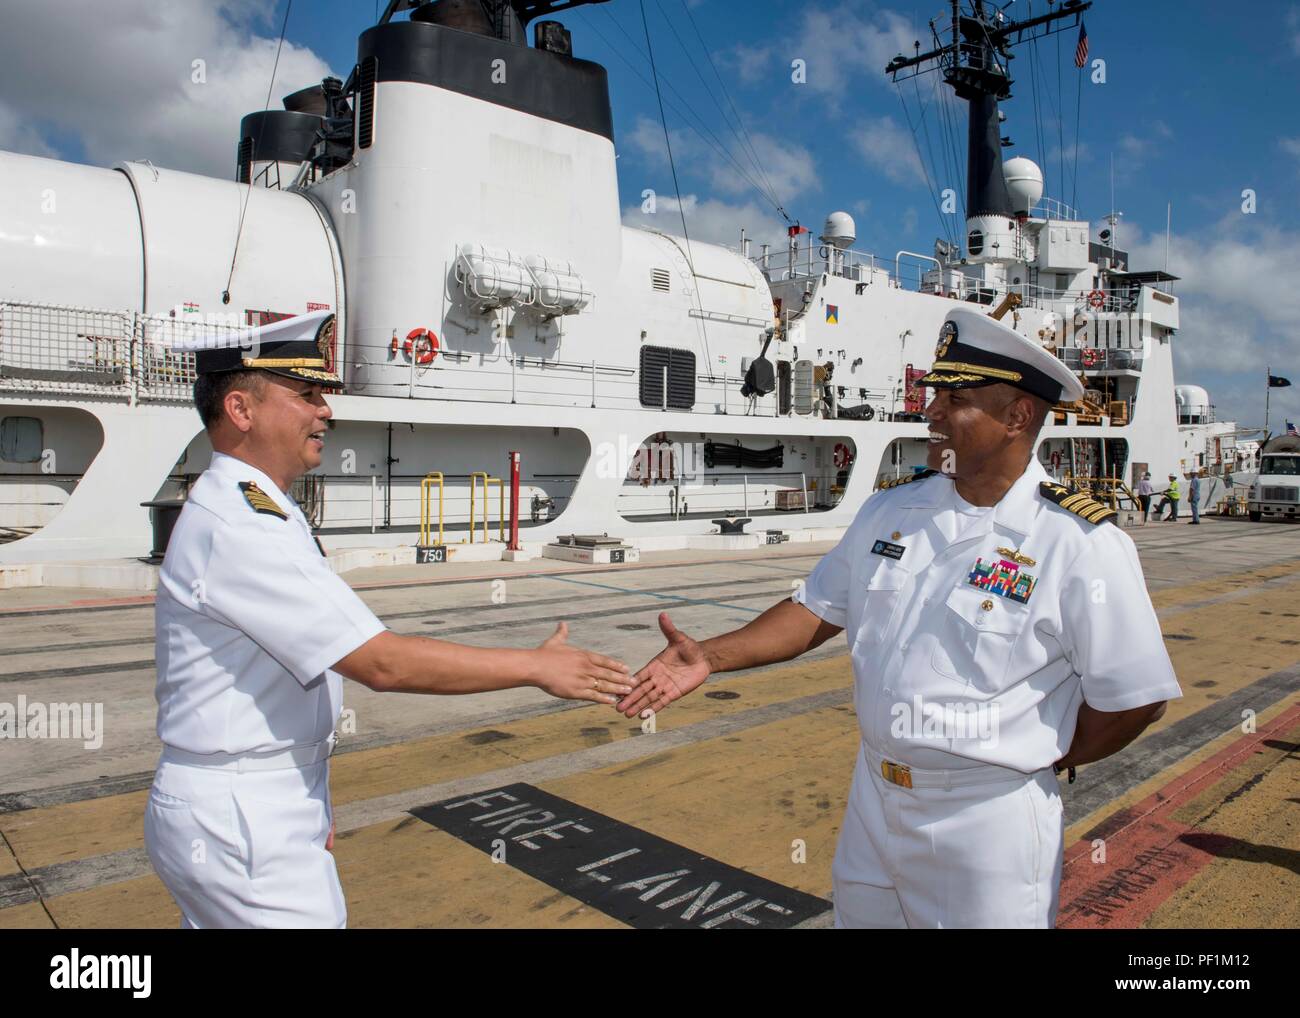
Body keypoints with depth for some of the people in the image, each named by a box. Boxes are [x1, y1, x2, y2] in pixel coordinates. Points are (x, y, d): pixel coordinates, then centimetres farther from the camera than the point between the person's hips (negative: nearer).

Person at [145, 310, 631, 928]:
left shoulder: (246, 513, 10)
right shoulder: (237, 529, -23)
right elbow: (383, 663, -27)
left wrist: (308, 805, 16)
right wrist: (536, 667, -20)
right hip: (240, 825, -9)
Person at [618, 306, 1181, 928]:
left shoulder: (1082, 543, -16)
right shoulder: (891, 510, 0)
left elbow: (1134, 700, -10)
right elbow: (818, 610, 5)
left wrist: (1039, 763, -2)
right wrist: (711, 656, -6)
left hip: (990, 825, -5)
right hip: (871, 806, 5)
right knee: (857, 915, 21)